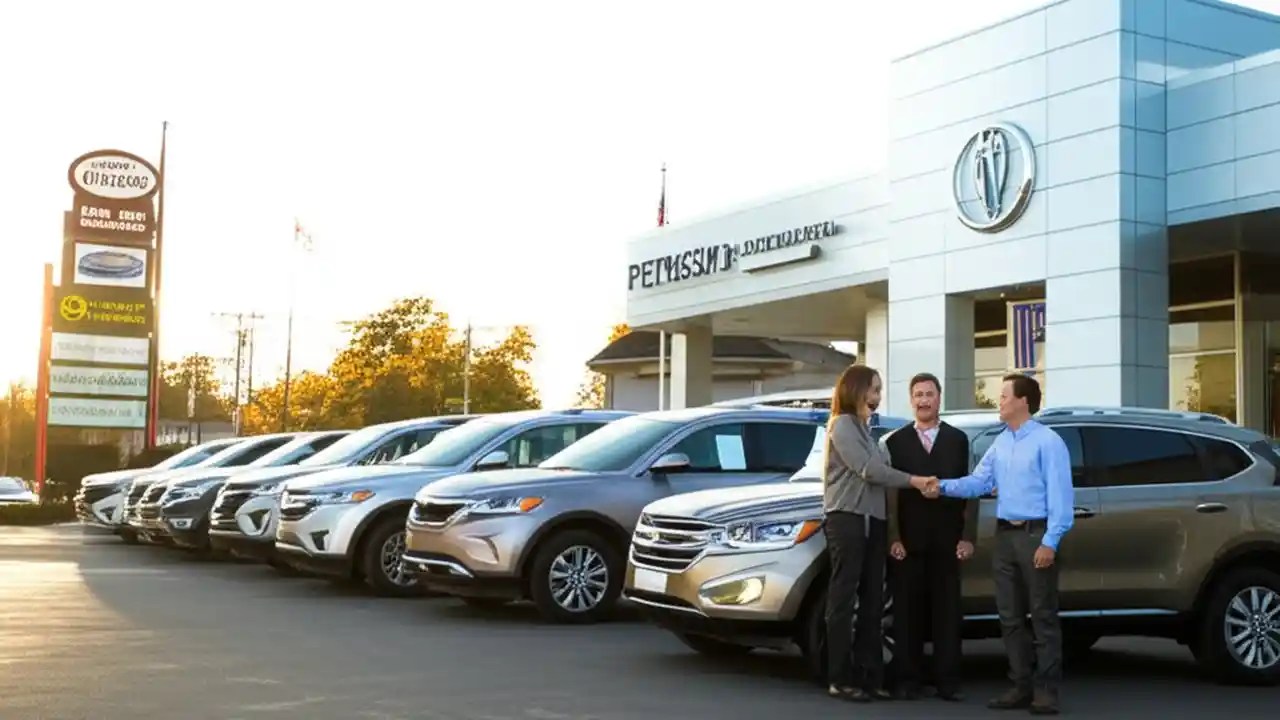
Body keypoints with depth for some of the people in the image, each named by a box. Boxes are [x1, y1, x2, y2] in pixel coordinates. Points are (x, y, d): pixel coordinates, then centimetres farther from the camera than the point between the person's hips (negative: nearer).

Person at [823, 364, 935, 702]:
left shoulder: (864, 428, 21)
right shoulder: (842, 424, -5)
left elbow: (878, 472, 12)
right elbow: (867, 470, -14)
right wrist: (914, 481, -15)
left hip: (872, 520, 9)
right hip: (847, 519, -8)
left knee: (872, 603, 7)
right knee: (844, 600, -6)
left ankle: (870, 677, 10)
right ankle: (840, 680, -4)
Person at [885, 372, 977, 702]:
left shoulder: (958, 440, 9)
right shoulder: (896, 441, 7)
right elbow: (889, 492, 2)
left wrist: (968, 536, -4)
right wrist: (893, 537, -7)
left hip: (946, 541, 1)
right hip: (908, 540, 0)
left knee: (947, 611, 3)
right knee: (907, 612, 3)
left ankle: (947, 681, 7)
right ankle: (907, 680, 8)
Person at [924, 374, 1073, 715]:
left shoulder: (1048, 441, -10)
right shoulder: (1000, 442, 14)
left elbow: (1059, 494, -15)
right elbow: (980, 481, 9)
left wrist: (1050, 541, -19)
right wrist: (943, 487, -6)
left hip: (1036, 535, -8)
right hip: (1005, 535, 8)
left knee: (1043, 616, -2)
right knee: (1010, 616, 10)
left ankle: (1046, 691, 2)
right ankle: (1022, 686, 18)